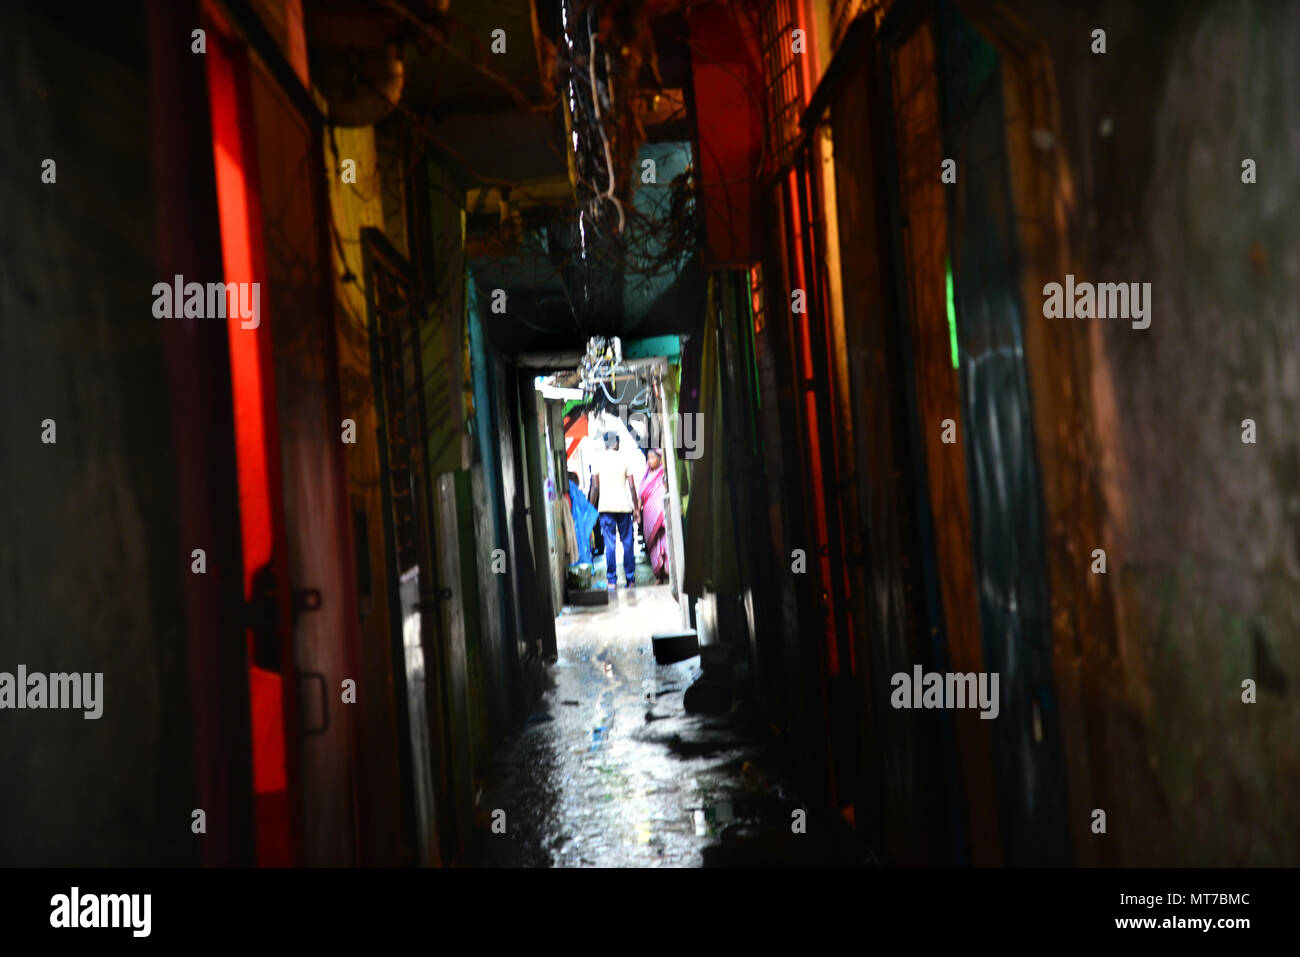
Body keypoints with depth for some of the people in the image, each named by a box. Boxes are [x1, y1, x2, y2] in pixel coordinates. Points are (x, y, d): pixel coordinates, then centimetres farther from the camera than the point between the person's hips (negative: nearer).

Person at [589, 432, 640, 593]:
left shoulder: (599, 462, 1)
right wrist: (636, 509, 6)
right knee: (627, 543, 7)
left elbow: (595, 488, 0)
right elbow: (632, 487, 0)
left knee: (609, 544, 1)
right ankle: (630, 580, 10)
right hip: (624, 506, 0)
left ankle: (611, 581, -3)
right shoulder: (624, 461, 0)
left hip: (605, 507, 0)